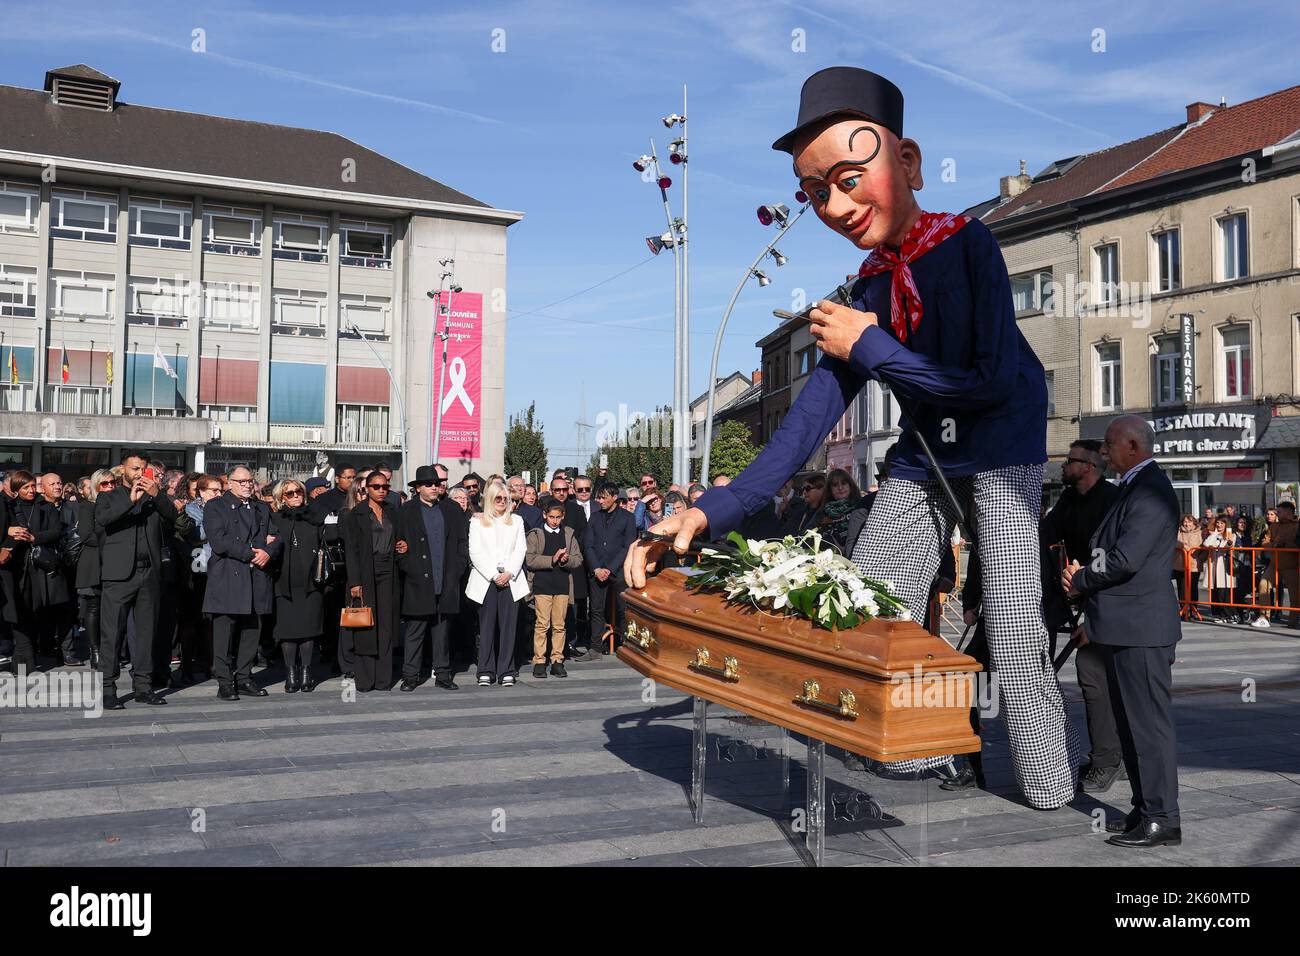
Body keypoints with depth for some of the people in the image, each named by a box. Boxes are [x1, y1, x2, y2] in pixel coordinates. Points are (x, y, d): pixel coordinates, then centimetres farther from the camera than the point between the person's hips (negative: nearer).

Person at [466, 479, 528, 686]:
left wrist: (508, 573, -8)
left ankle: (506, 671, 1)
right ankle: (486, 671, 4)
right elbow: (475, 553, 0)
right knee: (487, 626, -2)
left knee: (508, 625, -2)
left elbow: (520, 550, 7)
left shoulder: (516, 521, 16)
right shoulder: (477, 521, 10)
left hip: (510, 580, 1)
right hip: (486, 579, -1)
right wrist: (494, 575, -9)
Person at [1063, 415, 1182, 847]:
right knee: (1131, 722, 15)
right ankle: (1145, 810, 24)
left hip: (1140, 627, -10)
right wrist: (1092, 618, 14)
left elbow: (1125, 560, -24)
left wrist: (1079, 580, -7)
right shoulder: (1133, 488, 18)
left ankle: (1162, 819, 4)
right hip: (1122, 626, 10)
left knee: (1149, 722, -4)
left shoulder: (1151, 491, -15)